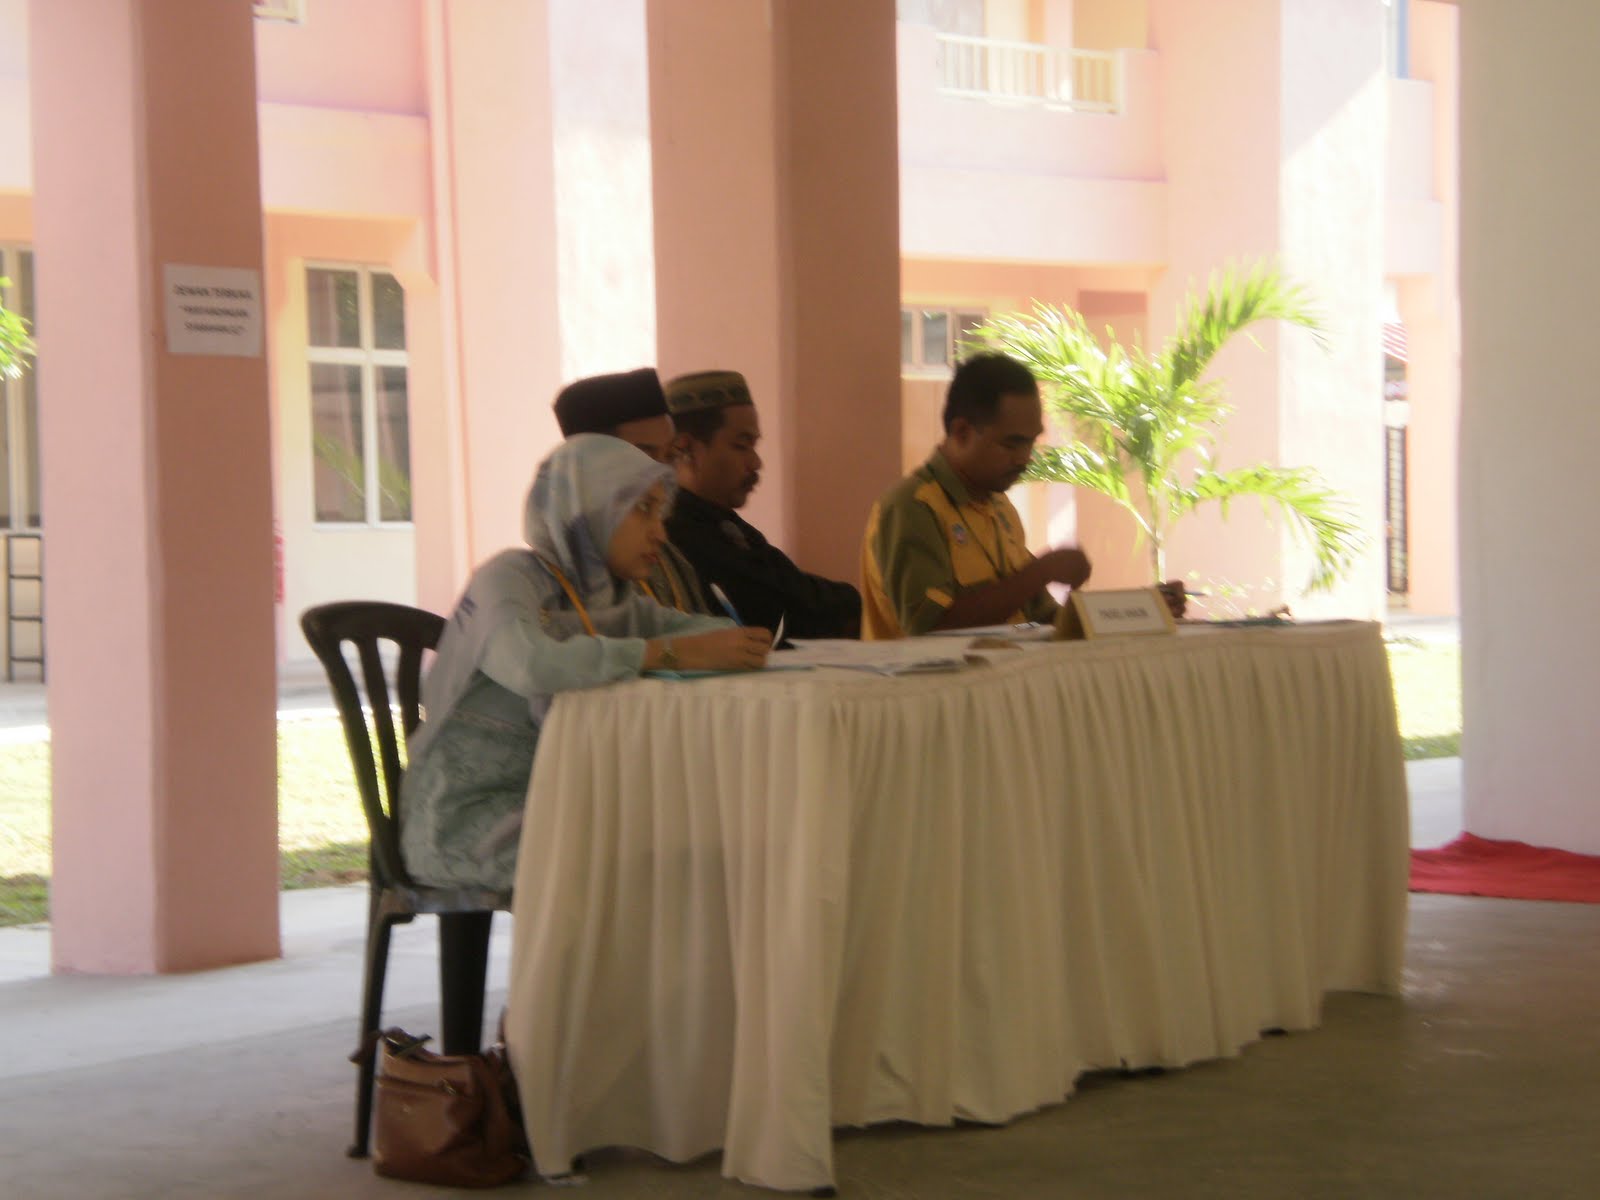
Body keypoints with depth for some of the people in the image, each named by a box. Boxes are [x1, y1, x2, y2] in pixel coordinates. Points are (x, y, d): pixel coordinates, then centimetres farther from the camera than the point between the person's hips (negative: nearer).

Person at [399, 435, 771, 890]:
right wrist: (674, 652, -35)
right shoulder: (507, 578, -13)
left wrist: (736, 645, -12)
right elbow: (532, 664, -33)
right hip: (470, 814, -7)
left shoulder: (609, 597, 13)